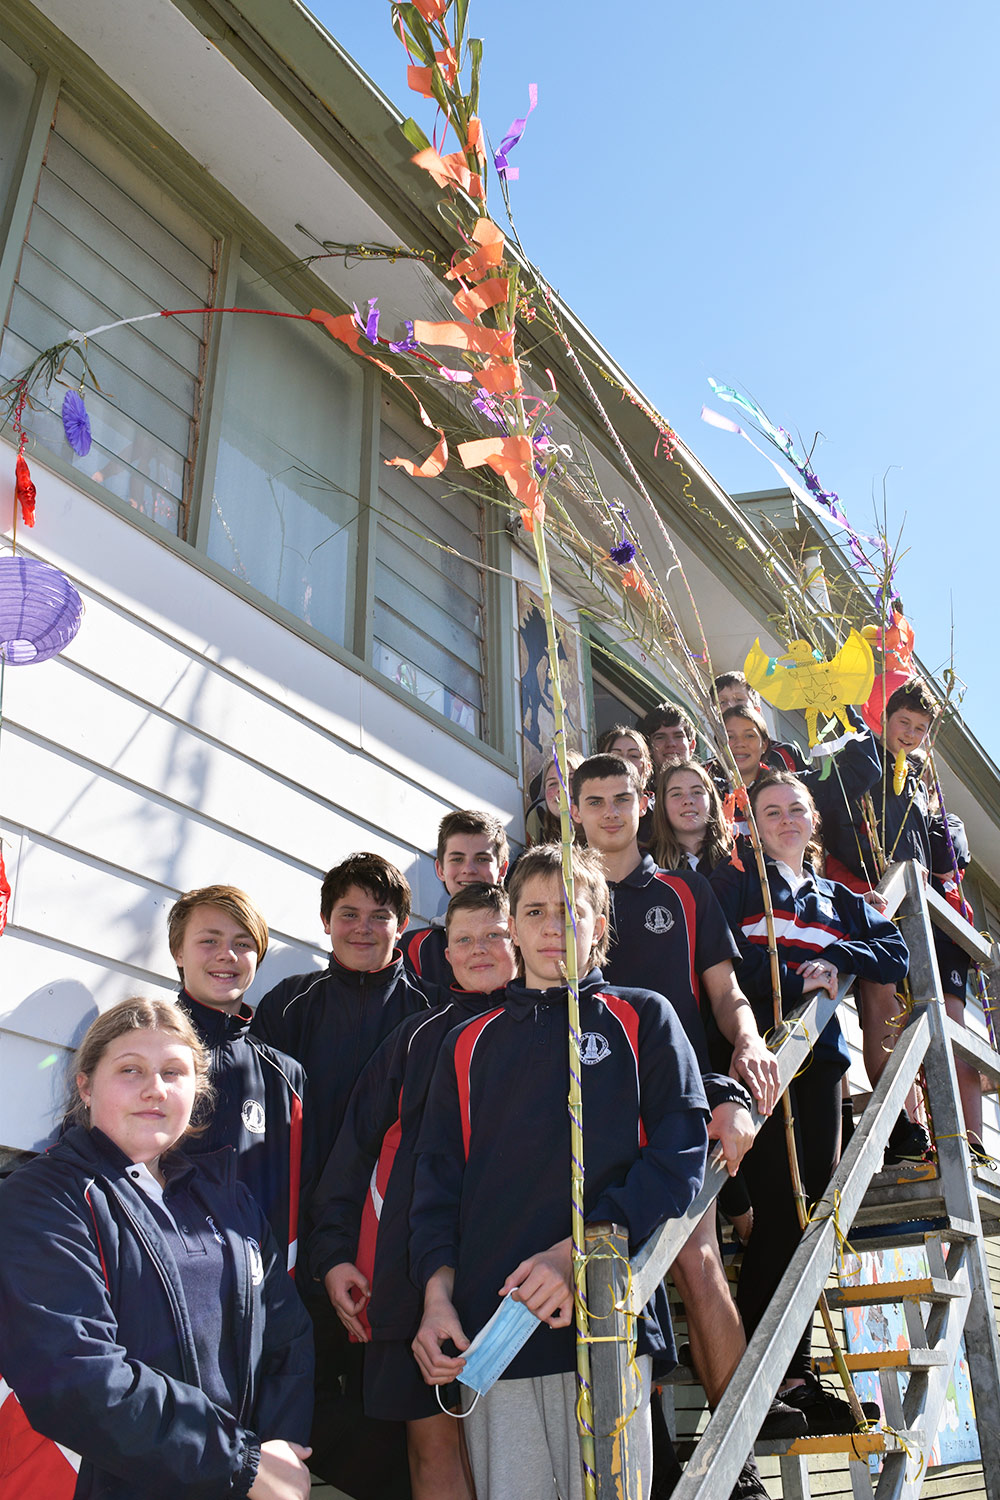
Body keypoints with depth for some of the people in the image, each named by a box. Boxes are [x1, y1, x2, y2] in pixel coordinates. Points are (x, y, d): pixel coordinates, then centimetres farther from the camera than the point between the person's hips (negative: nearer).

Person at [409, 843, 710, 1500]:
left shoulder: (643, 1020, 7)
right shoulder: (470, 1044, 15)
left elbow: (680, 1155, -4)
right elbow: (438, 1178, 13)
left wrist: (577, 1254, -14)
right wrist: (438, 1295, -2)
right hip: (487, 1329, 3)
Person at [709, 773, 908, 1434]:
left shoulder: (838, 899, 24)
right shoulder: (732, 884, 8)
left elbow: (896, 954, 14)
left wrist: (835, 958, -2)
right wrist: (796, 981, -12)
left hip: (819, 1062, 5)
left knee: (807, 1216, 6)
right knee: (777, 1213, -9)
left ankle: (794, 1372, 14)